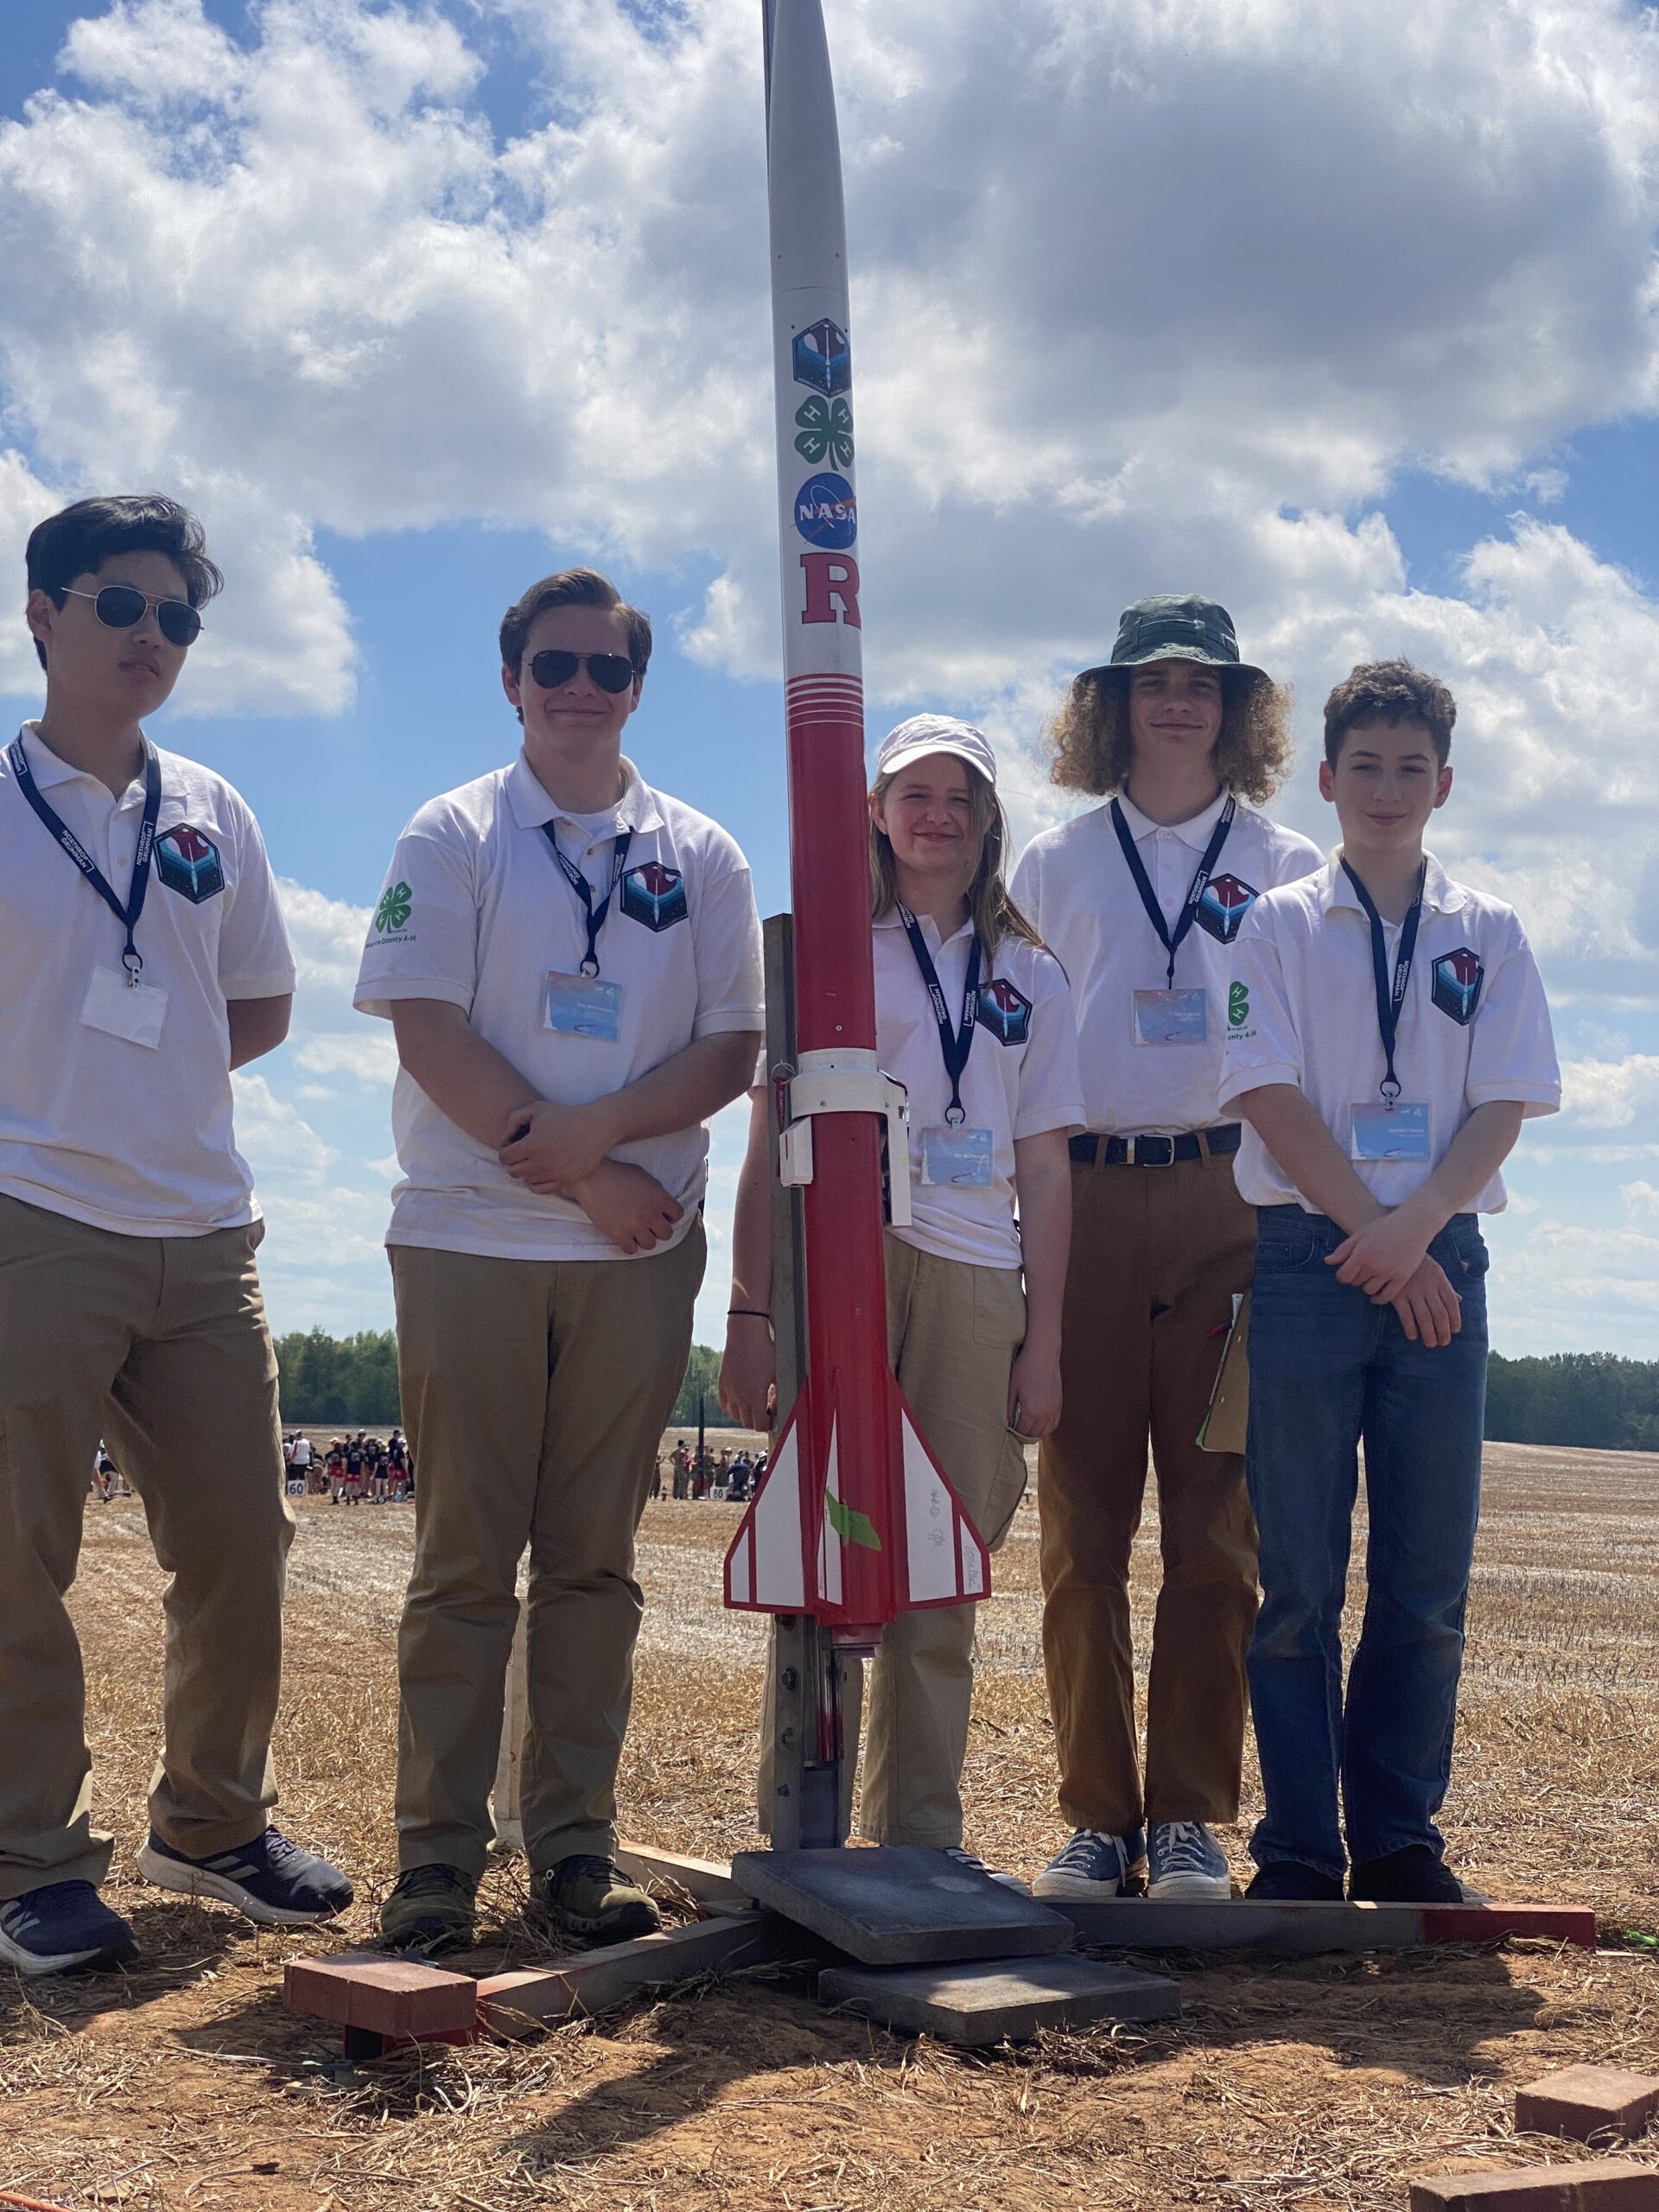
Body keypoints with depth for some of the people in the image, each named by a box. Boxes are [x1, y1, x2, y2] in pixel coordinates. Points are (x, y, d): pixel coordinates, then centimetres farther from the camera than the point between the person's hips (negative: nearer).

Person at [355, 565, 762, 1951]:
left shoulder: (700, 855, 13)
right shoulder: (453, 837, 6)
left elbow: (734, 1048, 6)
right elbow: (430, 1029, -4)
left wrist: (599, 1125, -13)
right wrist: (585, 1174, -10)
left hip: (641, 1244, 2)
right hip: (469, 1240, -2)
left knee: (595, 1557, 5)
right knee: (466, 1556, -1)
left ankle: (577, 1845, 11)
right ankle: (439, 1850, 5)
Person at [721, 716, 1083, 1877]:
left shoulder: (1030, 975, 18)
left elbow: (1045, 1172, 14)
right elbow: (770, 1142, 4)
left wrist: (1043, 1342, 7)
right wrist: (751, 1310, -5)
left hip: (975, 1279, 3)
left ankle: (921, 1834, 11)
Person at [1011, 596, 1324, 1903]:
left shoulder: (1287, 871, 14)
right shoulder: (1056, 866, 16)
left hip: (1229, 1205, -1)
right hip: (1084, 1206, 1)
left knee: (1217, 1525, -2)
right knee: (1082, 1527, 0)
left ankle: (1191, 1818, 5)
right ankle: (1098, 1818, 7)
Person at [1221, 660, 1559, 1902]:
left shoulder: (1487, 934, 13)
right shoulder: (1279, 927, 7)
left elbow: (1503, 1106, 4)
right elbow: (1271, 1098, -2)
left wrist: (1415, 1227, -12)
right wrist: (1371, 1231, -10)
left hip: (1438, 1261, 2)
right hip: (1309, 1257, -2)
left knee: (1429, 1578, 2)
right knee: (1300, 1574, -2)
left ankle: (1399, 1842, 11)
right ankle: (1298, 1849, 4)